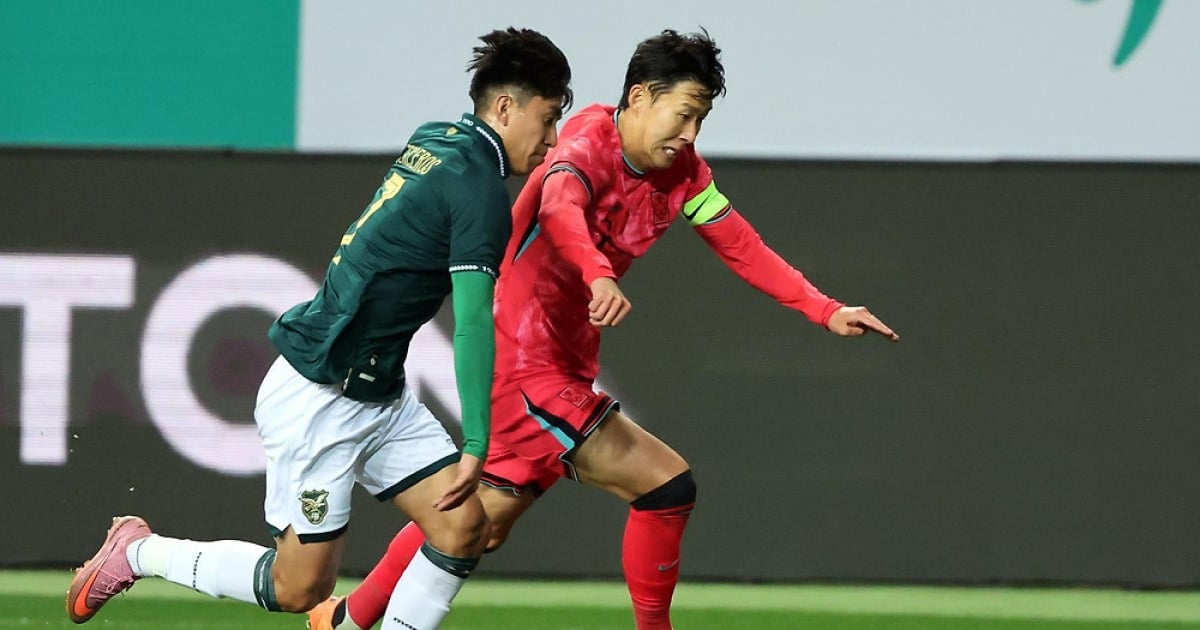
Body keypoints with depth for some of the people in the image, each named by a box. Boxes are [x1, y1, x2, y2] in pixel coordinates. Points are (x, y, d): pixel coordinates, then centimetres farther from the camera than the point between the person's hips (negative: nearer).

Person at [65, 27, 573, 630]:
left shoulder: (433, 139, 7)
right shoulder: (479, 190, -19)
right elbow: (473, 324, -24)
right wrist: (476, 445, -26)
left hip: (378, 394, 9)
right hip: (317, 399, -9)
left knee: (463, 526, -2)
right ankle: (138, 551, 15)